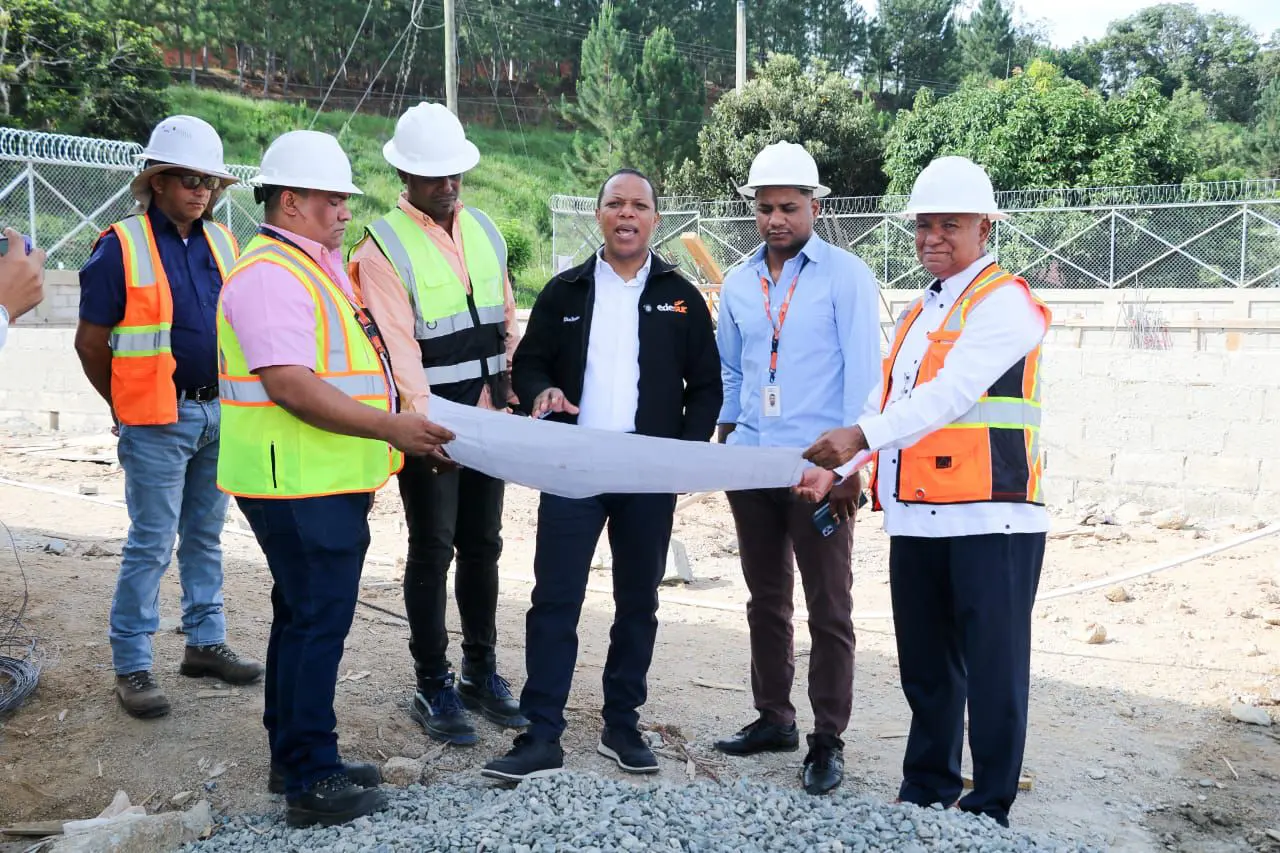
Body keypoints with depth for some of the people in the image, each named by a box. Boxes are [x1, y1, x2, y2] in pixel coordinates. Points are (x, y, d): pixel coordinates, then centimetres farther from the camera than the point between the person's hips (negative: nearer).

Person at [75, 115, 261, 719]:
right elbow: (90, 342, -5)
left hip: (219, 415, 6)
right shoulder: (121, 247, -9)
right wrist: (129, 409, 1)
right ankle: (131, 667, 10)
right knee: (150, 545, -1)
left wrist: (229, 401, 13)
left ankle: (205, 642, 27)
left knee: (205, 538, 15)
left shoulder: (222, 243, 8)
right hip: (159, 423, -6)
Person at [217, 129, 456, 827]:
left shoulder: (319, 265, 15)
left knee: (306, 616, 18)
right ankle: (310, 783, 9)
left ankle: (295, 758, 32)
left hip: (327, 482, 11)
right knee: (316, 620, -4)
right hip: (300, 487, -11)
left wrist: (398, 428, 21)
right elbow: (289, 385, -26)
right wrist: (389, 427, -26)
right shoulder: (270, 274, -17)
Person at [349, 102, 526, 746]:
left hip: (486, 417, 6)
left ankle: (481, 674, 27)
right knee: (432, 551, 2)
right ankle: (433, 688, 14)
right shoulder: (382, 247, -10)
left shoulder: (484, 232, 9)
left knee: (482, 546, 13)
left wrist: (512, 391, 6)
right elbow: (400, 351, -18)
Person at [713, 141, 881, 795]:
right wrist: (725, 437, 10)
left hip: (820, 466, -5)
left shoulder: (845, 276, -4)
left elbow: (862, 374, -8)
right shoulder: (738, 284, 11)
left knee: (827, 608, 1)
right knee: (766, 600, 14)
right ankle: (774, 718, 27)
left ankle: (827, 741, 11)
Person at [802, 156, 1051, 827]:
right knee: (926, 669, 15)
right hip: (916, 517, 8)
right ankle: (925, 794, 28)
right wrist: (835, 467, 3)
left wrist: (861, 437, -28)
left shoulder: (1003, 301, -5)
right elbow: (884, 399, 16)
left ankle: (988, 813, 12)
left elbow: (953, 391, -19)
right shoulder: (918, 312, 20)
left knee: (992, 671, 0)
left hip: (989, 518, -7)